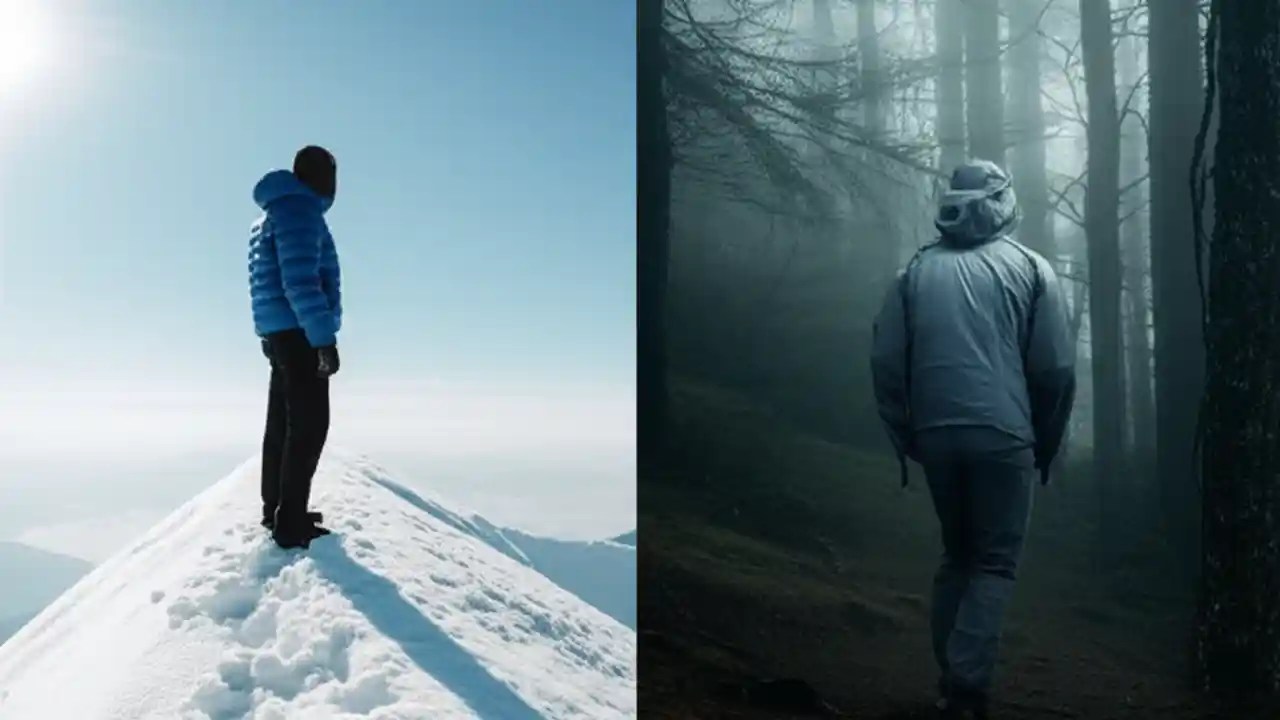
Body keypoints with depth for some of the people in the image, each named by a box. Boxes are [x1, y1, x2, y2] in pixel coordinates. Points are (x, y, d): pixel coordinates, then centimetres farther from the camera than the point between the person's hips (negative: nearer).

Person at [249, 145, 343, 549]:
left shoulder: (273, 216, 21)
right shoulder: (300, 211, -11)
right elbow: (301, 282, -21)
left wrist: (273, 339, 21)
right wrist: (324, 338, -22)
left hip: (279, 333, 11)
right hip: (299, 333, -11)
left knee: (283, 424, 15)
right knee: (308, 425, -10)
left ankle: (276, 510, 24)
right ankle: (291, 524, -10)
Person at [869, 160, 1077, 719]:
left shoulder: (917, 269, 8)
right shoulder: (1030, 267, 3)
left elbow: (885, 361, 3)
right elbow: (1057, 367, -1)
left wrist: (905, 437, 11)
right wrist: (1045, 442, 11)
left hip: (935, 435, 3)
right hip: (1002, 436, -3)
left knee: (956, 554, 19)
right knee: (995, 562, 7)